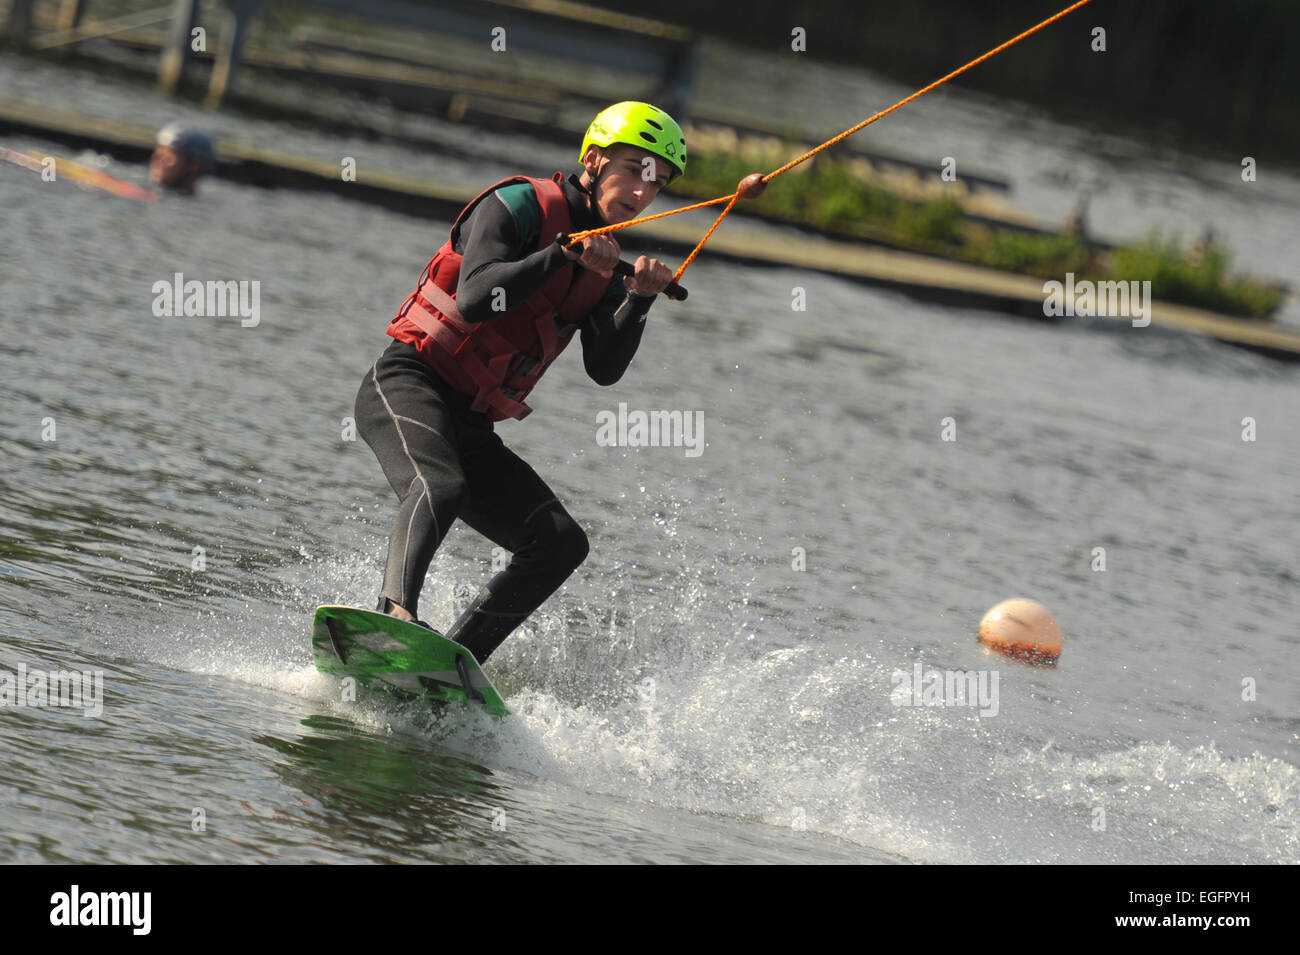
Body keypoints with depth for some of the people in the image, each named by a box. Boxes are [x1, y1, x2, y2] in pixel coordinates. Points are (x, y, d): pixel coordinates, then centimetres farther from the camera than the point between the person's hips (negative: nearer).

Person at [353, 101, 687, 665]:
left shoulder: (605, 268, 15)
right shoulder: (521, 206, -5)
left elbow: (604, 369, -2)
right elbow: (474, 299, -22)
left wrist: (639, 301, -17)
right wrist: (564, 256, -28)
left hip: (470, 426, 7)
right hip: (407, 385, -7)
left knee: (561, 543, -7)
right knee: (442, 488, -36)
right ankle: (395, 609, -53)